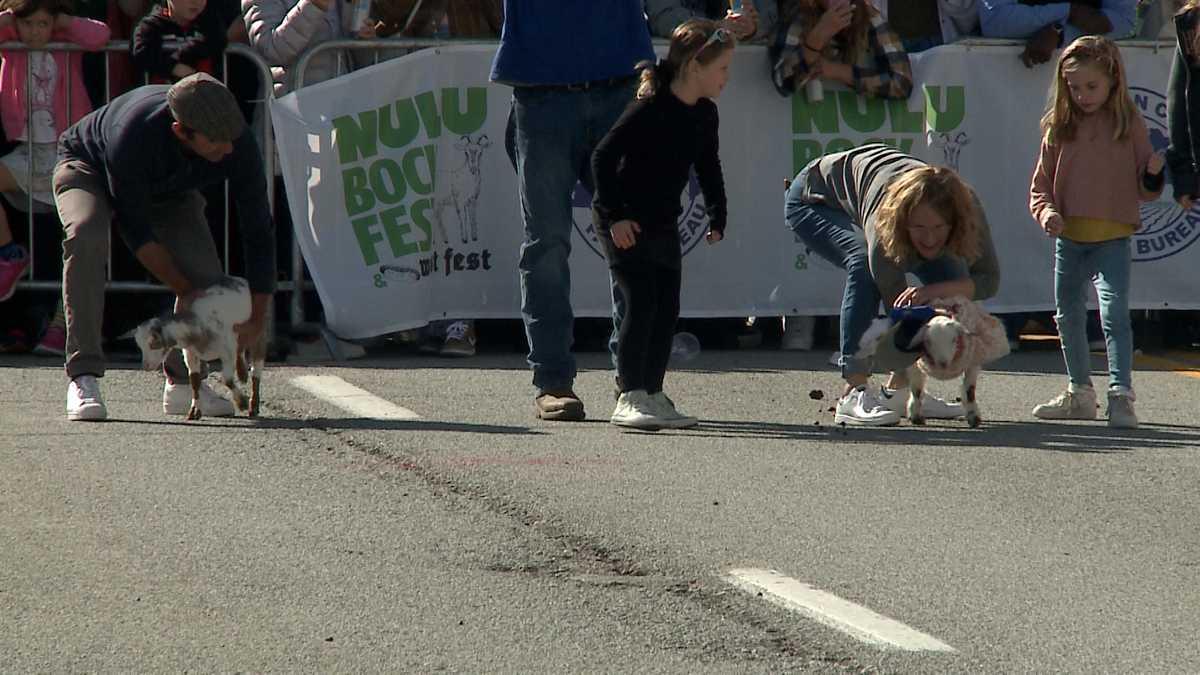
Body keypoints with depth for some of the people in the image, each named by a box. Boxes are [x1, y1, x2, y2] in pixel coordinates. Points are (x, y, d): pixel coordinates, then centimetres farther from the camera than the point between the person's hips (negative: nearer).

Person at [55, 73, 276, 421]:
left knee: (205, 272, -17)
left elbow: (258, 229, -21)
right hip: (88, 167, -4)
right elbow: (135, 226, -31)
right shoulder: (133, 134, -44)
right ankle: (84, 377, -31)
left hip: (169, 189, 4)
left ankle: (183, 381, 6)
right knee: (86, 236, -35)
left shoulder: (238, 141, -32)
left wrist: (257, 316, -23)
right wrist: (185, 290, -27)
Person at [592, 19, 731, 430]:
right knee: (641, 304, -14)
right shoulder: (649, 109, -21)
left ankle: (652, 394, 15)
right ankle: (629, 399, -12)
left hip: (663, 224, 8)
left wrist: (717, 218, 12)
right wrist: (615, 217, -21)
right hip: (625, 224, -8)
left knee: (667, 309, 7)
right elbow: (603, 158, -21)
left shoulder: (704, 114, 3)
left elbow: (708, 167, 17)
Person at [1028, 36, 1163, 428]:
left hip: (1112, 237, -4)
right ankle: (1079, 393, 28)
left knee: (1114, 312, -17)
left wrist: (1154, 175, -17)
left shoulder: (1128, 126, -1)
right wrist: (1047, 213, -10)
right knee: (1068, 316, 13)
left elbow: (1143, 189, 4)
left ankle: (1121, 395, -20)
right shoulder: (1058, 128, 4)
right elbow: (1041, 184, 9)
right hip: (1069, 238, 4)